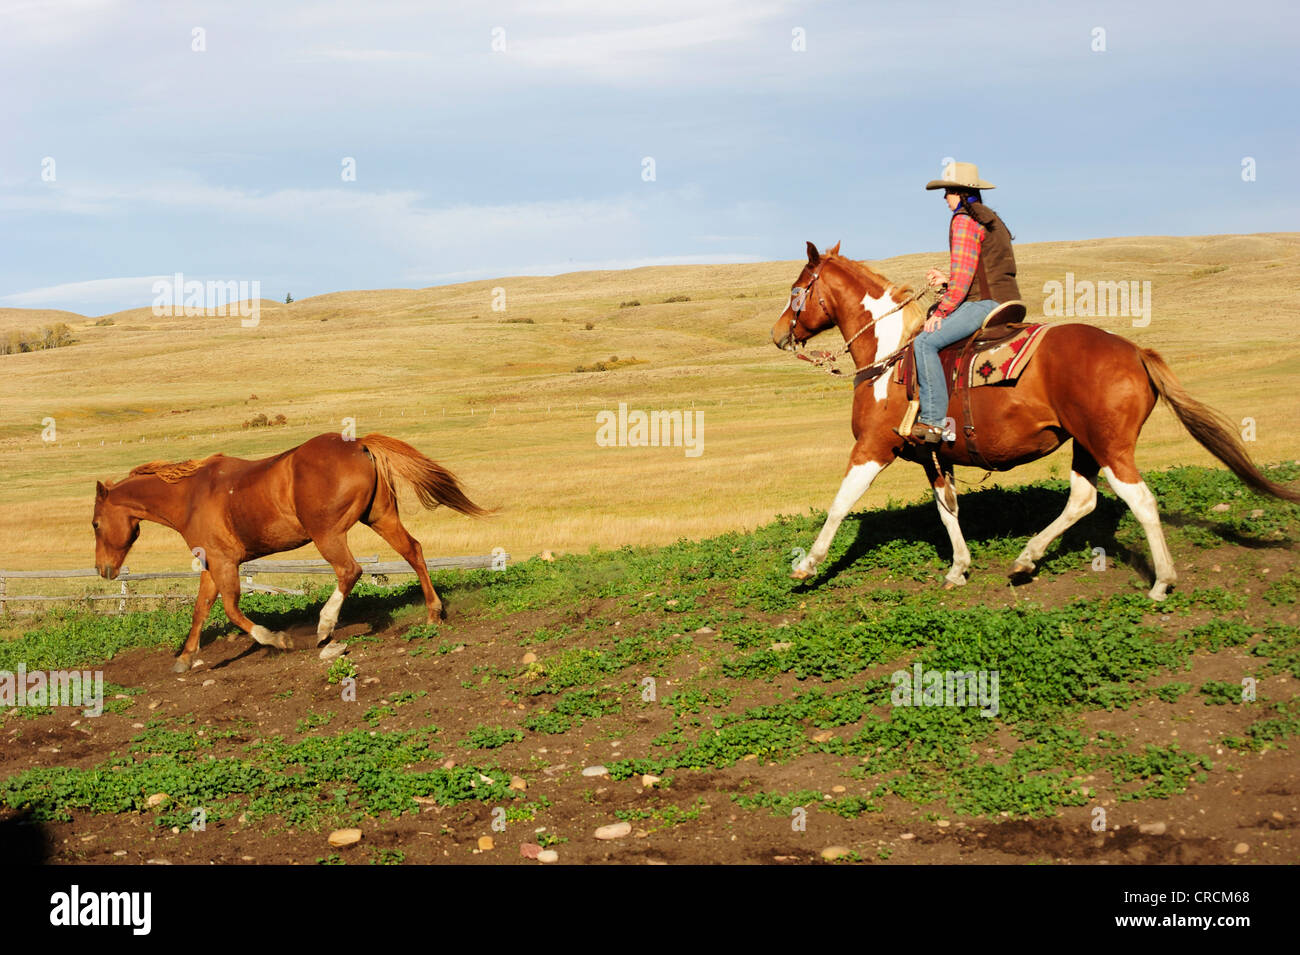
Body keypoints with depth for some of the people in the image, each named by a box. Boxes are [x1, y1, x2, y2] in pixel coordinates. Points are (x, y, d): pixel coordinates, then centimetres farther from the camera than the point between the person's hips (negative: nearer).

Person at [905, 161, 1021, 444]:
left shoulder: (964, 220, -8)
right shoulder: (991, 220, 23)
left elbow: (963, 275, -16)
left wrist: (941, 312, -12)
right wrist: (946, 280, 19)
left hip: (985, 303, -11)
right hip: (1005, 302, 11)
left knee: (925, 341, -21)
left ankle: (933, 420, -28)